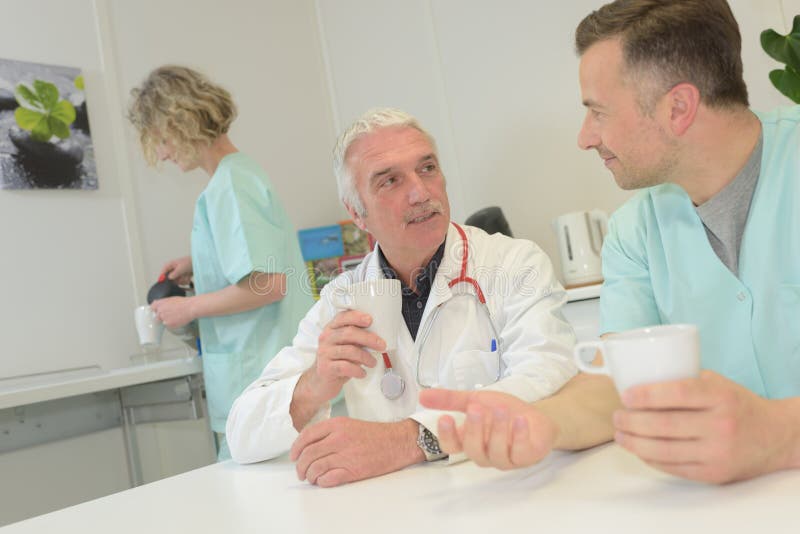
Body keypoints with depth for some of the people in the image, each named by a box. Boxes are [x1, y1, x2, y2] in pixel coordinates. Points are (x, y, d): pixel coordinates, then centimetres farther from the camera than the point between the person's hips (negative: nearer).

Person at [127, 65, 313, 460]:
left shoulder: (228, 186, -16)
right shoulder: (243, 171, 14)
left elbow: (268, 285, -22)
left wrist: (188, 308, -10)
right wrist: (198, 265, 18)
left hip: (258, 380, -9)